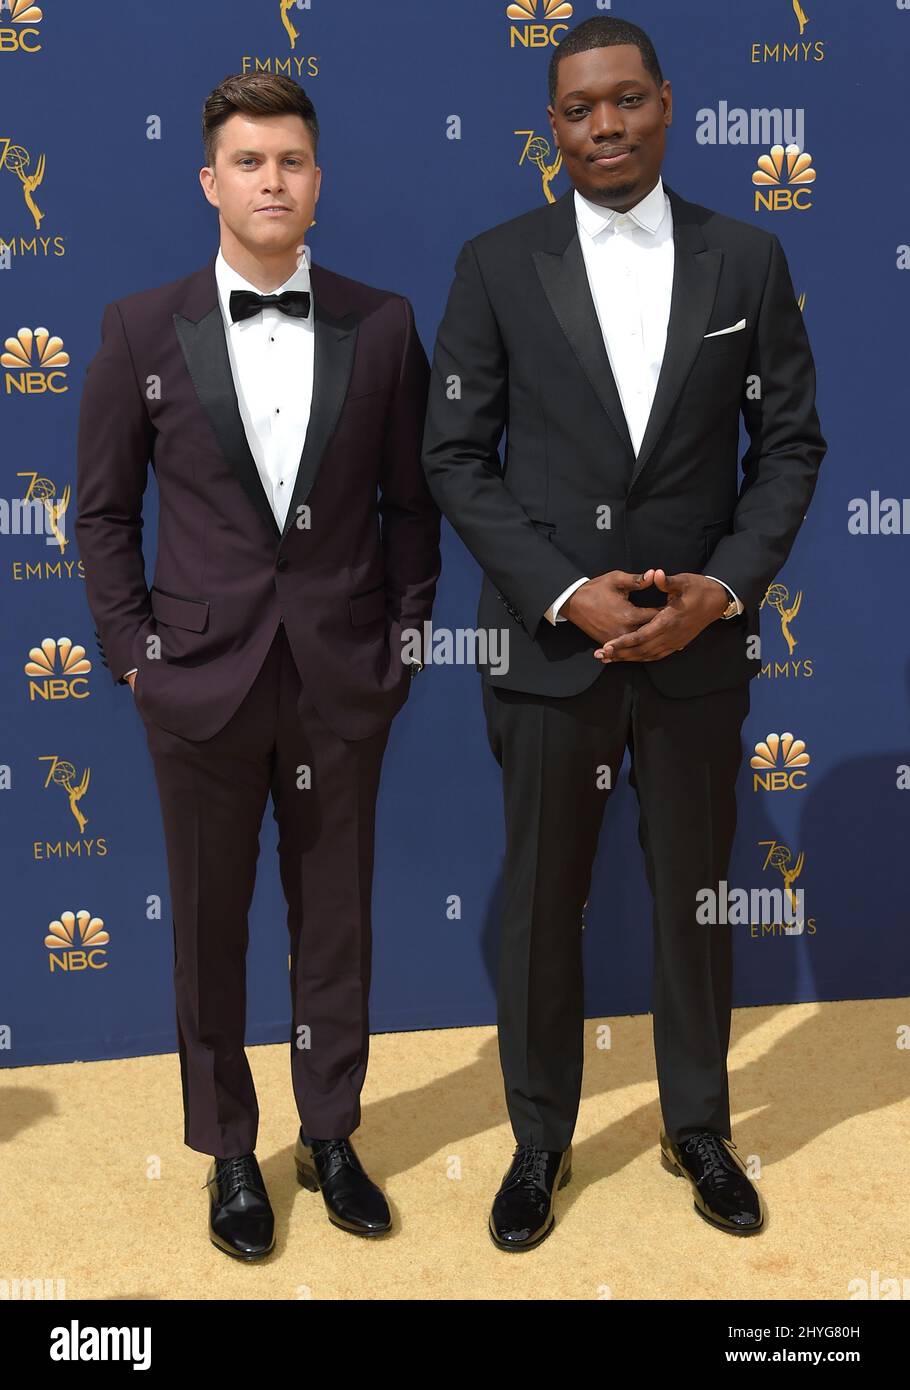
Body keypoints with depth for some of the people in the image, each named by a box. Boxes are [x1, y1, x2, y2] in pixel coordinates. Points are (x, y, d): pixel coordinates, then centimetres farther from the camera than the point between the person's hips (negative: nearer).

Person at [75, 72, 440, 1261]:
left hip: (343, 679, 1)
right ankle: (230, 1153, 29)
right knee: (209, 928, 10)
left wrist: (403, 638, 2)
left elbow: (410, 500, 6)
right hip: (202, 676, 0)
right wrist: (133, 651, -2)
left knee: (335, 917, 13)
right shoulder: (142, 328, -1)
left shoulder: (382, 324, 1)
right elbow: (104, 509, 3)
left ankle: (332, 1136, 32)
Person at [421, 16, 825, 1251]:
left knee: (696, 894, 12)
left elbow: (790, 442, 5)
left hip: (700, 638, 1)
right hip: (547, 638, -1)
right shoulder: (497, 263, 0)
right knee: (541, 902, 8)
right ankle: (540, 1140, 27)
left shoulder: (748, 258, 4)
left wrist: (725, 585, -10)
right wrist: (566, 594, -12)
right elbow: (456, 455, -2)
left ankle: (699, 1127, 32)